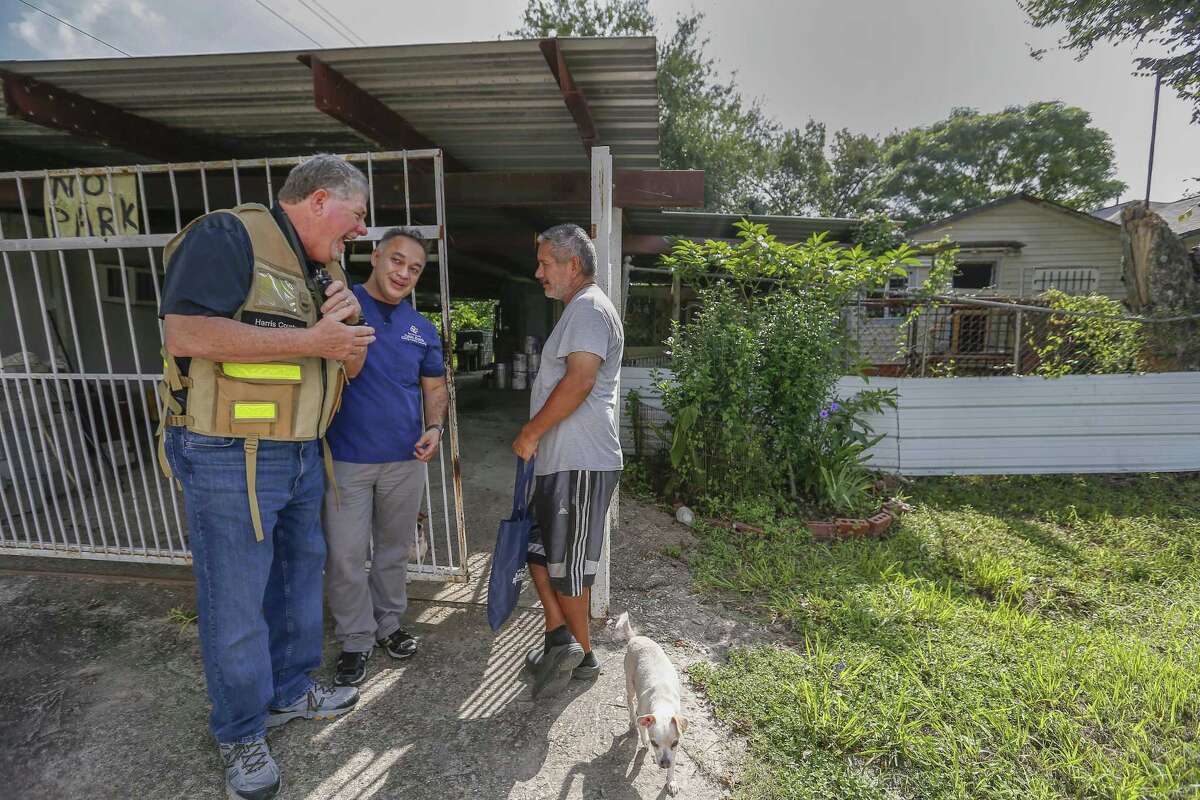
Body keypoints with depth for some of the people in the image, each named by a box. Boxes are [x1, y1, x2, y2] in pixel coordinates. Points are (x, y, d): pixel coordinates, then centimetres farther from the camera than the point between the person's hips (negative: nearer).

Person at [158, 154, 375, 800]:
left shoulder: (321, 268, 15)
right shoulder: (227, 236, -11)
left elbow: (343, 362, 17)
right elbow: (185, 334, -24)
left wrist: (346, 322, -4)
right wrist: (310, 340, -21)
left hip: (301, 456, 9)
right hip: (230, 458, -8)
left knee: (300, 578, 19)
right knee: (235, 605, 6)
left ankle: (291, 691, 40)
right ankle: (240, 735, 27)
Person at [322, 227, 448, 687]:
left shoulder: (422, 328, 7)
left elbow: (434, 386, 13)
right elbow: (348, 369, -15)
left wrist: (435, 426, -4)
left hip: (406, 459, 4)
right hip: (347, 458, -4)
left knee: (394, 549, 17)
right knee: (345, 555, 4)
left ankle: (388, 624, 36)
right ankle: (355, 640, 24)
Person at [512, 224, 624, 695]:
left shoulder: (588, 308, -12)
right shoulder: (580, 309, 21)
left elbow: (579, 382, -24)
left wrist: (531, 432, -15)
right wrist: (537, 436, 22)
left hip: (579, 464, -11)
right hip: (560, 460, 11)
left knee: (566, 562, 3)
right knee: (536, 546, 16)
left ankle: (581, 654, 23)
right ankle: (560, 635, 22)